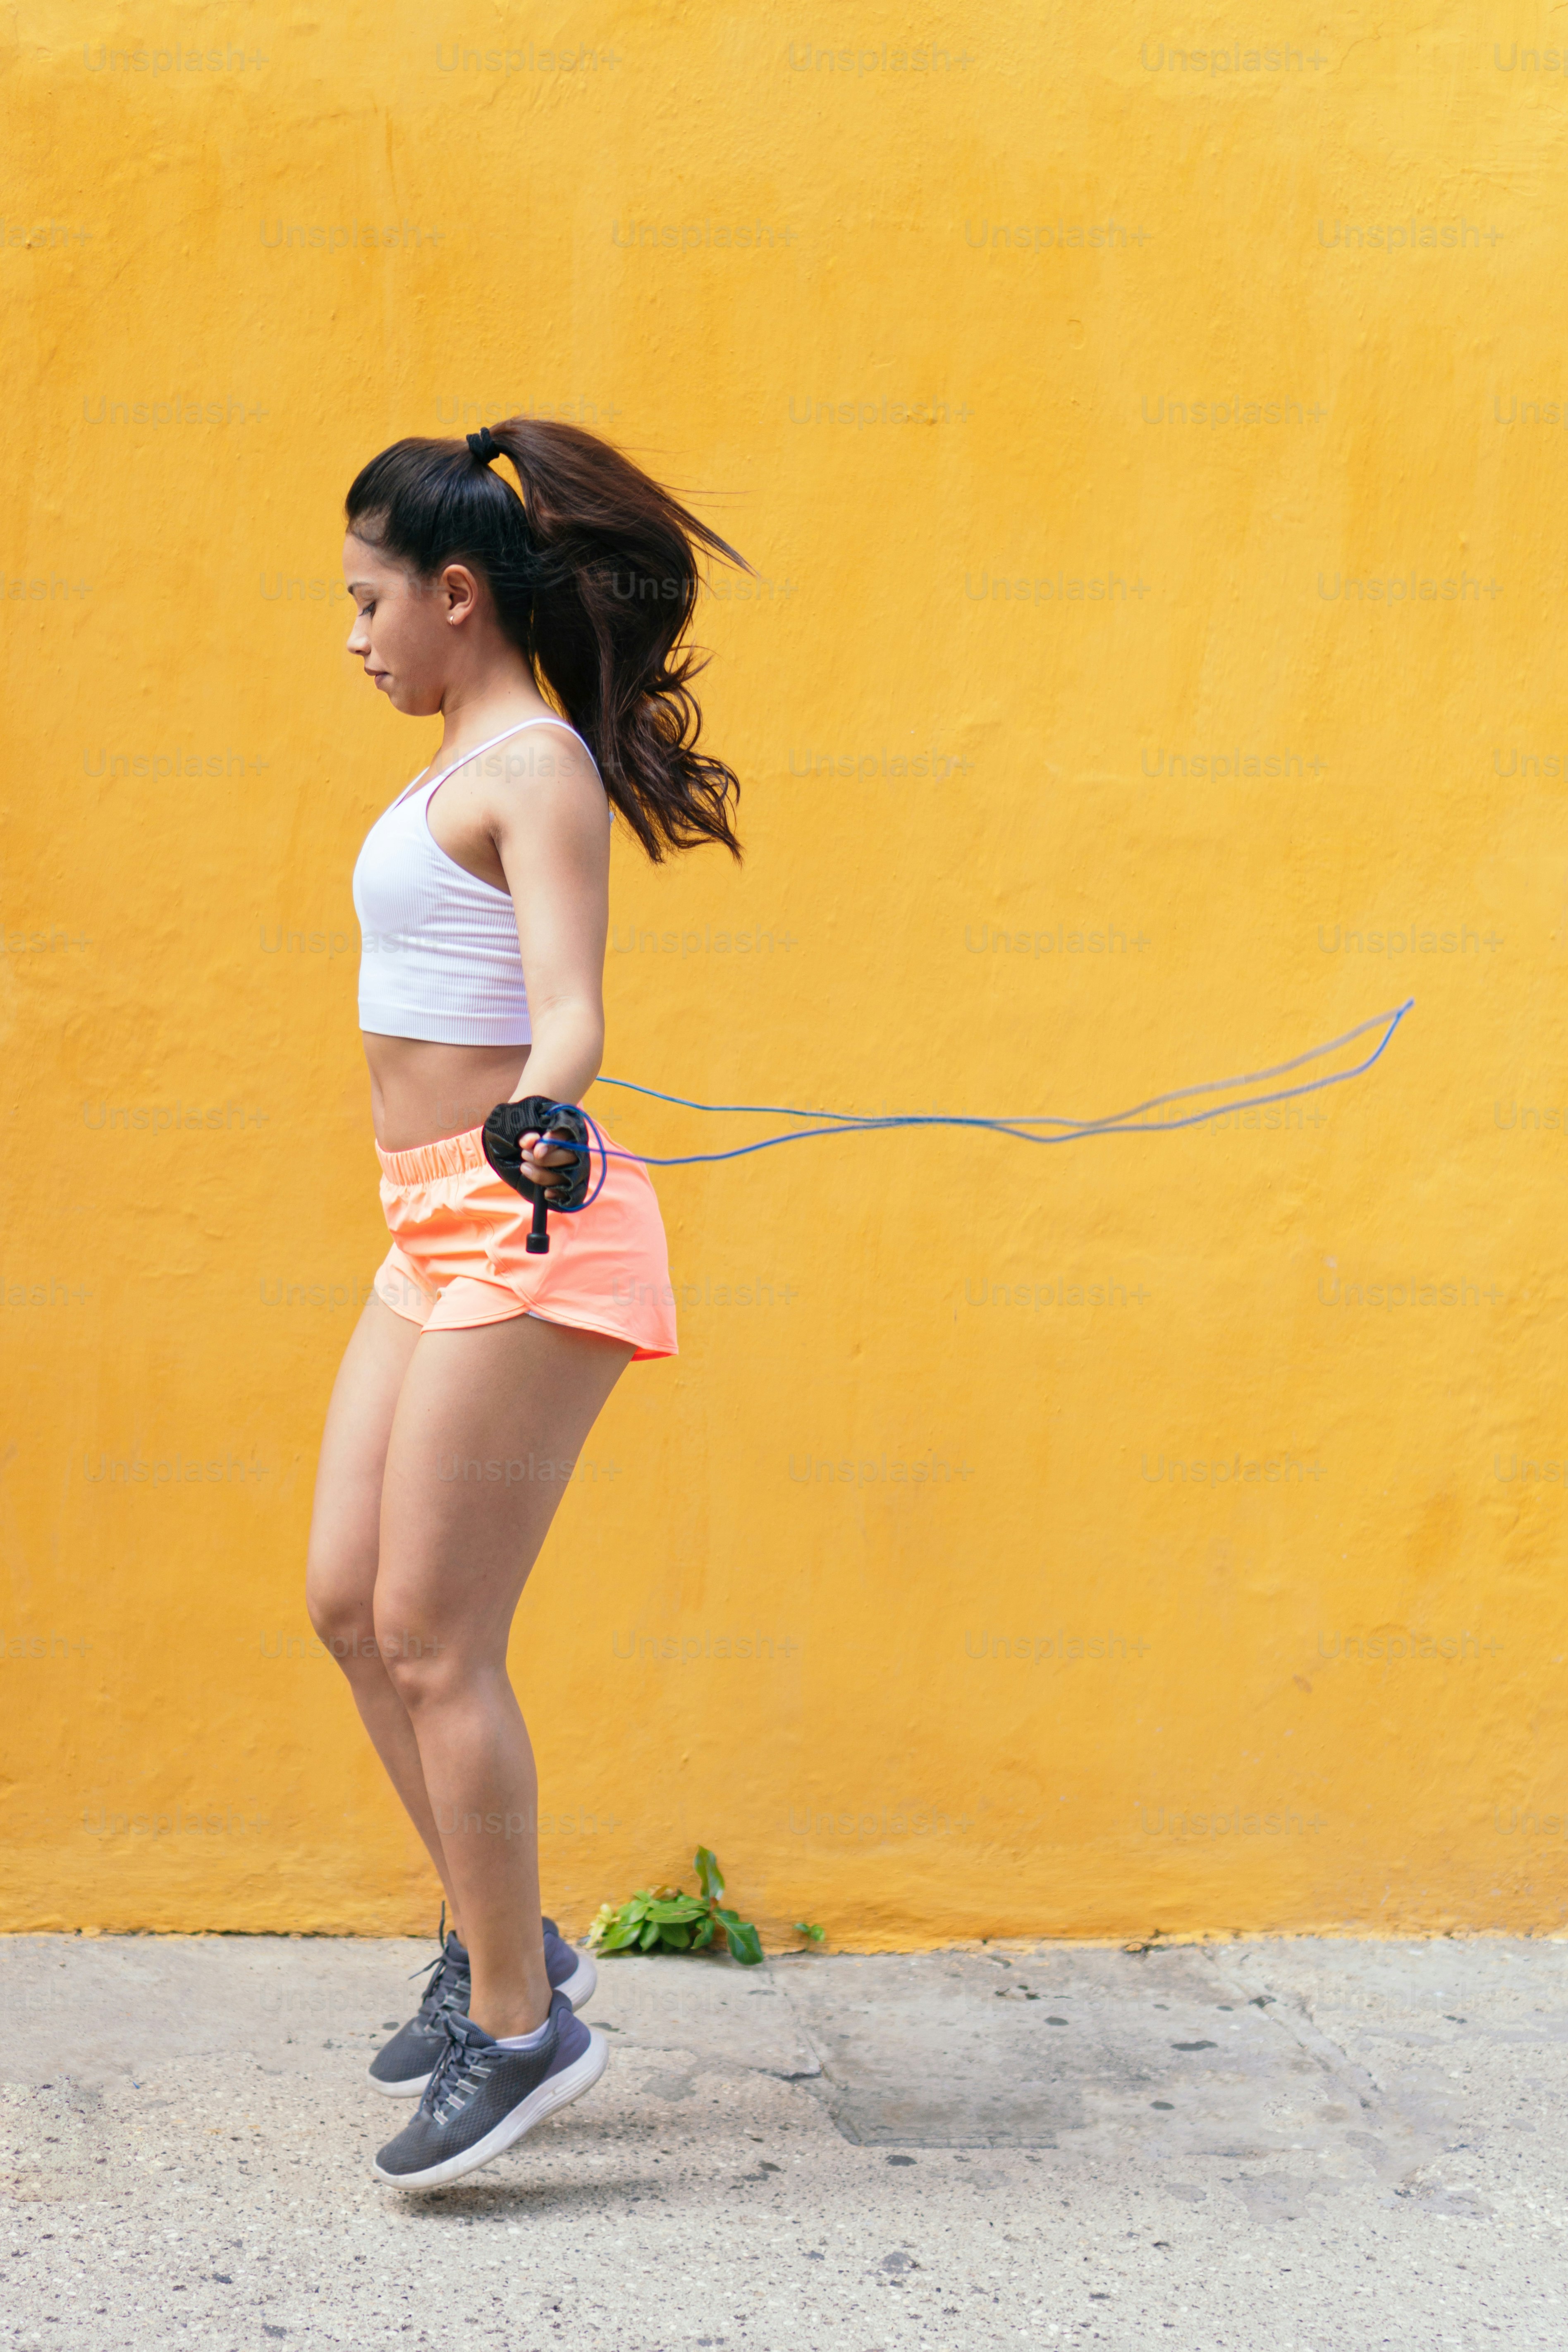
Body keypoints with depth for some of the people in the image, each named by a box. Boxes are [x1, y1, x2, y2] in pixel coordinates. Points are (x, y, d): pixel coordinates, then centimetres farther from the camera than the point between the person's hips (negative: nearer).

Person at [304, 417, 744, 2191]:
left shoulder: (537, 769, -12)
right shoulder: (465, 764, 15)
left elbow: (567, 1010, -23)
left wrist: (539, 1122, -42)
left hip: (525, 1241, -10)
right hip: (437, 1240, 10)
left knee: (433, 1640, -5)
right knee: (346, 1603, 11)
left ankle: (520, 2021, 8)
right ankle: (493, 1940, 24)